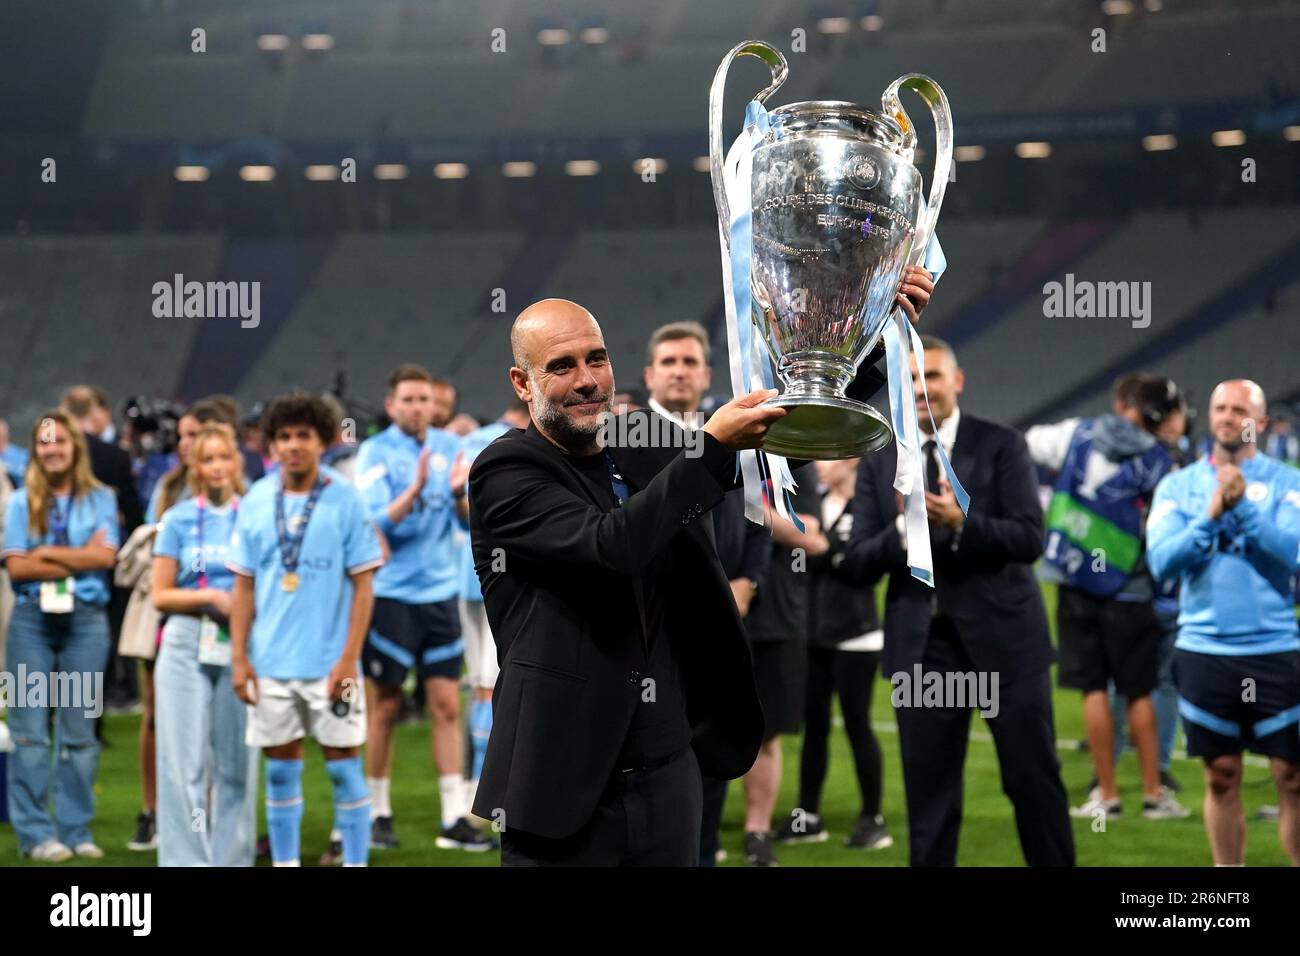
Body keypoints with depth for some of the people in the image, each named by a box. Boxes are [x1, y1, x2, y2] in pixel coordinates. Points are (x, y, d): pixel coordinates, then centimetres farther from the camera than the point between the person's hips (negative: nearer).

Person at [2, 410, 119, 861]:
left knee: (79, 731, 2)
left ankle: (76, 831, 7)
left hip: (86, 620, 0)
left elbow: (105, 555, -6)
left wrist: (46, 553, -6)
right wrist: (78, 559, -7)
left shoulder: (100, 499, 7)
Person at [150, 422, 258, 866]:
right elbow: (160, 595, 4)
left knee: (236, 763, 3)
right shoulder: (178, 519, 6)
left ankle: (231, 859, 10)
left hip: (240, 648, 1)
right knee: (186, 762, -4)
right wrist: (211, 597, -9)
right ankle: (186, 861, -2)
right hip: (187, 647, -1)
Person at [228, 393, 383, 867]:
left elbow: (363, 586, -4)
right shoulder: (255, 502, 5)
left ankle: (355, 866, 7)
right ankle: (284, 869, 16)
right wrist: (239, 657, 2)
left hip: (329, 663, -3)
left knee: (343, 766, 1)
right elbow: (244, 586, 9)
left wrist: (348, 658, -11)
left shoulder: (345, 501, -4)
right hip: (271, 664, 3)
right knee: (280, 770, 8)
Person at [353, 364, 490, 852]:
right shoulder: (375, 453, -6)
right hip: (390, 593, -4)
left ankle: (455, 817, 3)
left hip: (440, 590, 4)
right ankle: (378, 812, 15)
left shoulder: (448, 446, 7)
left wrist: (459, 493, -13)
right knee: (384, 708, 3)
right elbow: (377, 523, -15)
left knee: (446, 705, 1)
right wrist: (414, 490, -29)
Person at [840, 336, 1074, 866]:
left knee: (1034, 781, 3)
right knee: (929, 793, 6)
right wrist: (904, 529, -17)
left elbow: (1029, 540, -10)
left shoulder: (1001, 446, -1)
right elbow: (856, 564, 1)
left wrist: (960, 523, -25)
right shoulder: (877, 464, 7)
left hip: (1004, 638, -2)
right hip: (921, 645, 2)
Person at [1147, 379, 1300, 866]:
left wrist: (1244, 506, -22)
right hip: (1204, 648, 2)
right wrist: (1211, 516, -17)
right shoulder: (1177, 486, 7)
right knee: (1222, 777, 7)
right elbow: (1162, 560, -5)